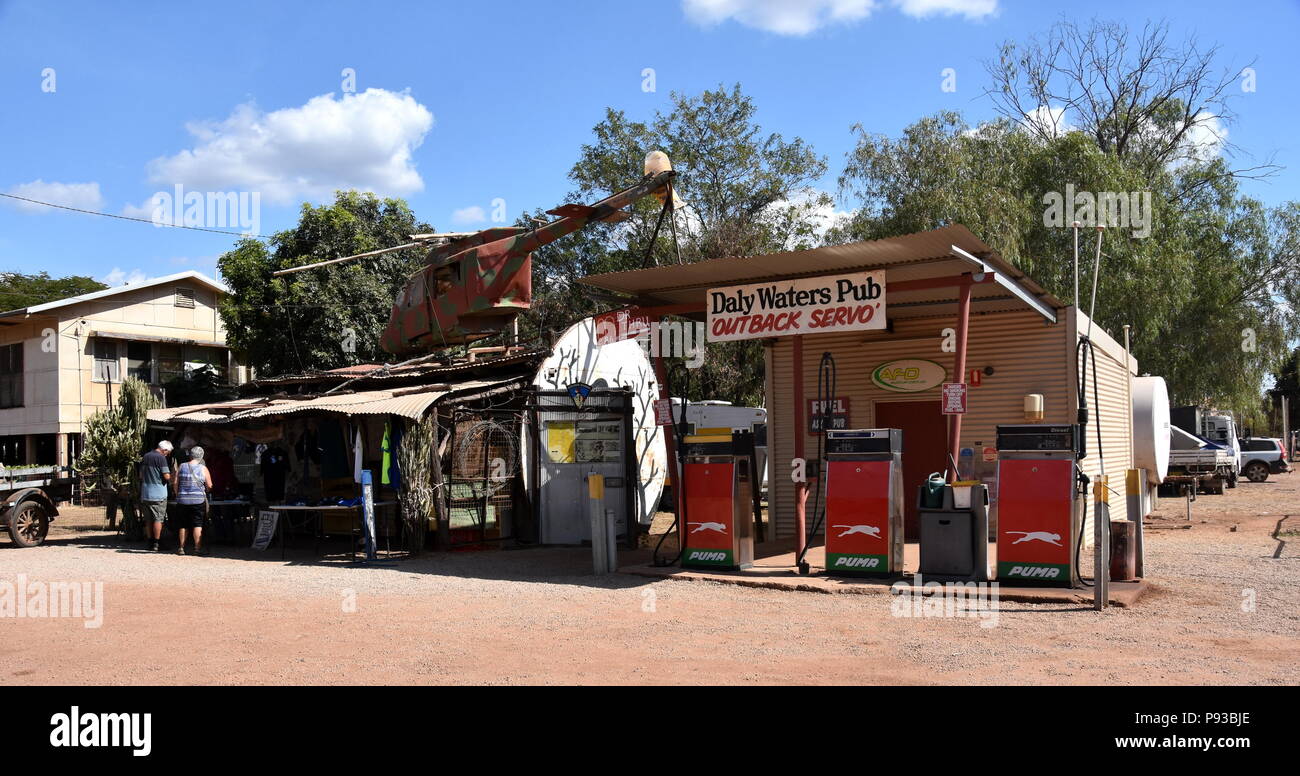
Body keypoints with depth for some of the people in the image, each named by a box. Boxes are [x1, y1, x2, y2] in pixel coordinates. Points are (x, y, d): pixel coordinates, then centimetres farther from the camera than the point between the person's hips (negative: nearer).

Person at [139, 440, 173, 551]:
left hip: (145, 493, 7)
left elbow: (141, 476, 18)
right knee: (158, 519, -2)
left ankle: (150, 543, 14)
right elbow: (167, 477, -16)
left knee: (148, 520, 11)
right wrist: (173, 477, 4)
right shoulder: (161, 458, -12)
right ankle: (156, 544, -3)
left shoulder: (145, 456, 11)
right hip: (158, 494, -7)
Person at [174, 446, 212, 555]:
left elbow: (175, 483, 3)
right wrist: (205, 490, 20)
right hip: (198, 500, -3)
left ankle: (181, 548, 14)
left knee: (183, 525, 11)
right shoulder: (203, 469, -3)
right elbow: (209, 486, -1)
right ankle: (198, 548, -4)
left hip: (183, 500, 3)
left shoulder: (182, 467, 3)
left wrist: (178, 495, 15)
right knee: (197, 524, -1)